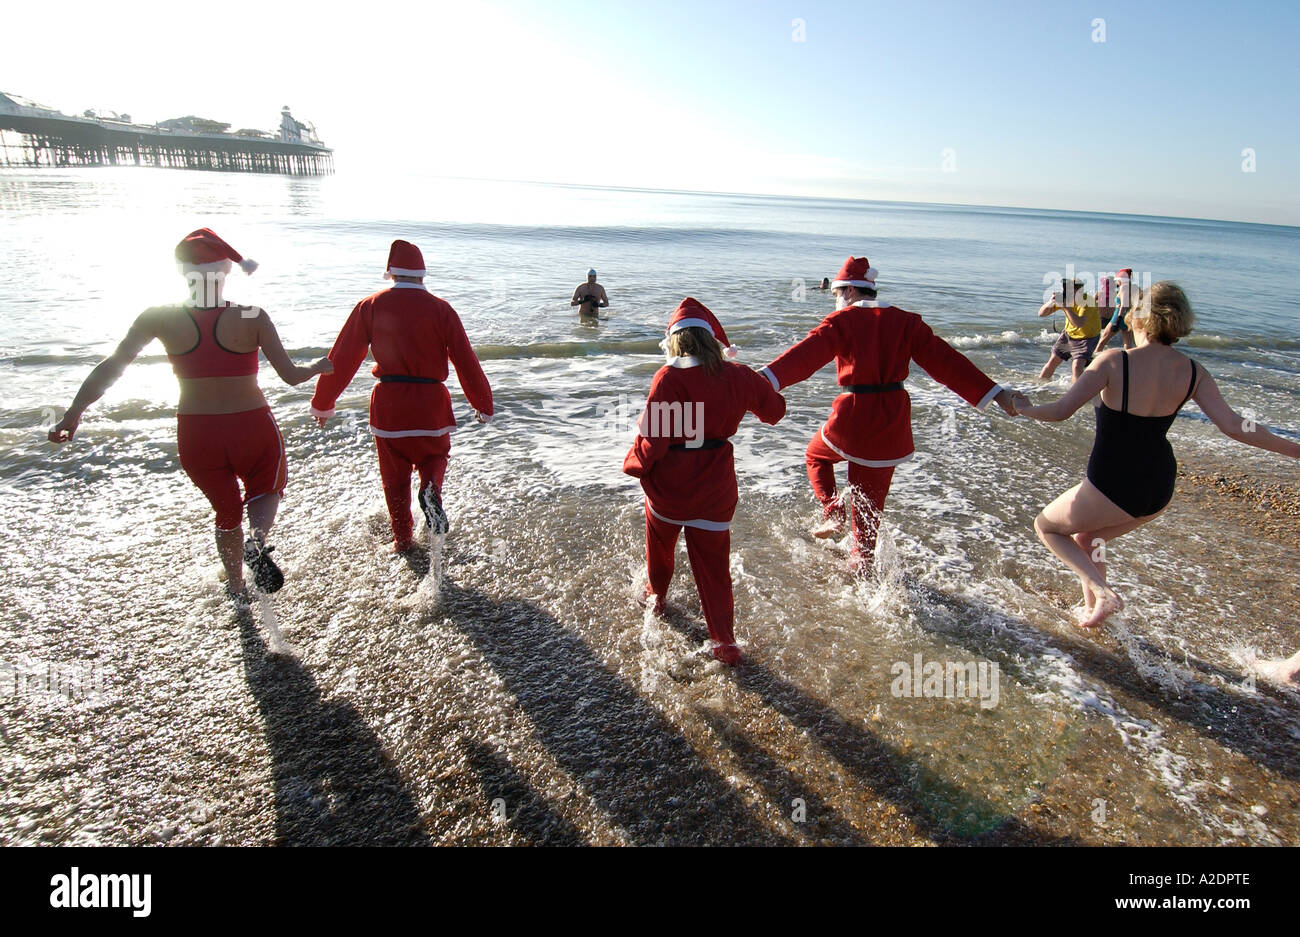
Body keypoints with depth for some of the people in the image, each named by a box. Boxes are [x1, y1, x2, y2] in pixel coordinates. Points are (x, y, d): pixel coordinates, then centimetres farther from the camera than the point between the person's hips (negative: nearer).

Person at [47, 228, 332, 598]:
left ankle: (237, 590, 38)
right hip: (252, 429, -2)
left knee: (226, 511, 25)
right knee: (267, 488, 26)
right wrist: (318, 368, 10)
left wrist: (75, 410, -1)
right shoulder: (252, 317, -12)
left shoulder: (160, 317, -6)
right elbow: (291, 376, -10)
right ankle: (257, 540, -7)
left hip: (195, 435, 2)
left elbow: (112, 365, -8)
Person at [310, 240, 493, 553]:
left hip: (388, 400, 0)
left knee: (394, 475, 15)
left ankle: (403, 539, 19)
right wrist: (483, 406, 11)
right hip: (430, 399, 0)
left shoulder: (371, 306, 1)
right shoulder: (440, 309, -1)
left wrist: (322, 405, 14)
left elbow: (342, 357, 4)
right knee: (435, 453, 24)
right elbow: (466, 361, -1)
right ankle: (431, 487, -9)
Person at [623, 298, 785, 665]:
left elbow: (653, 436, -19)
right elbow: (774, 409, 12)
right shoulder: (737, 376, -5)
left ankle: (656, 596, 50)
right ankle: (724, 642, 15)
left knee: (660, 544, 26)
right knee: (713, 561, 11)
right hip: (715, 487, 2)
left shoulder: (668, 377, -18)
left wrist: (634, 464, 0)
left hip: (669, 484, -2)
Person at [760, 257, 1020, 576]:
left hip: (853, 417, -4)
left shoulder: (842, 321, -5)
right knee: (872, 495, 18)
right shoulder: (905, 321, 6)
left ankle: (833, 514, 12)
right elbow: (946, 360, 3)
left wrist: (766, 378, -30)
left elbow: (806, 354, -20)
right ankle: (863, 560, 28)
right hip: (892, 420, 4)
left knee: (816, 455, 27)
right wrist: (995, 392, 4)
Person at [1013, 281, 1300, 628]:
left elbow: (1060, 411, -21)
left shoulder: (1114, 361, -17)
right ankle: (1094, 608, 38)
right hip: (1160, 491, 7)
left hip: (1112, 488, -7)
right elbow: (1234, 426, -4)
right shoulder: (1193, 373, -2)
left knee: (1046, 526, 18)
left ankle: (1102, 592, 3)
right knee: (1086, 537, 30)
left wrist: (1025, 408, 0)